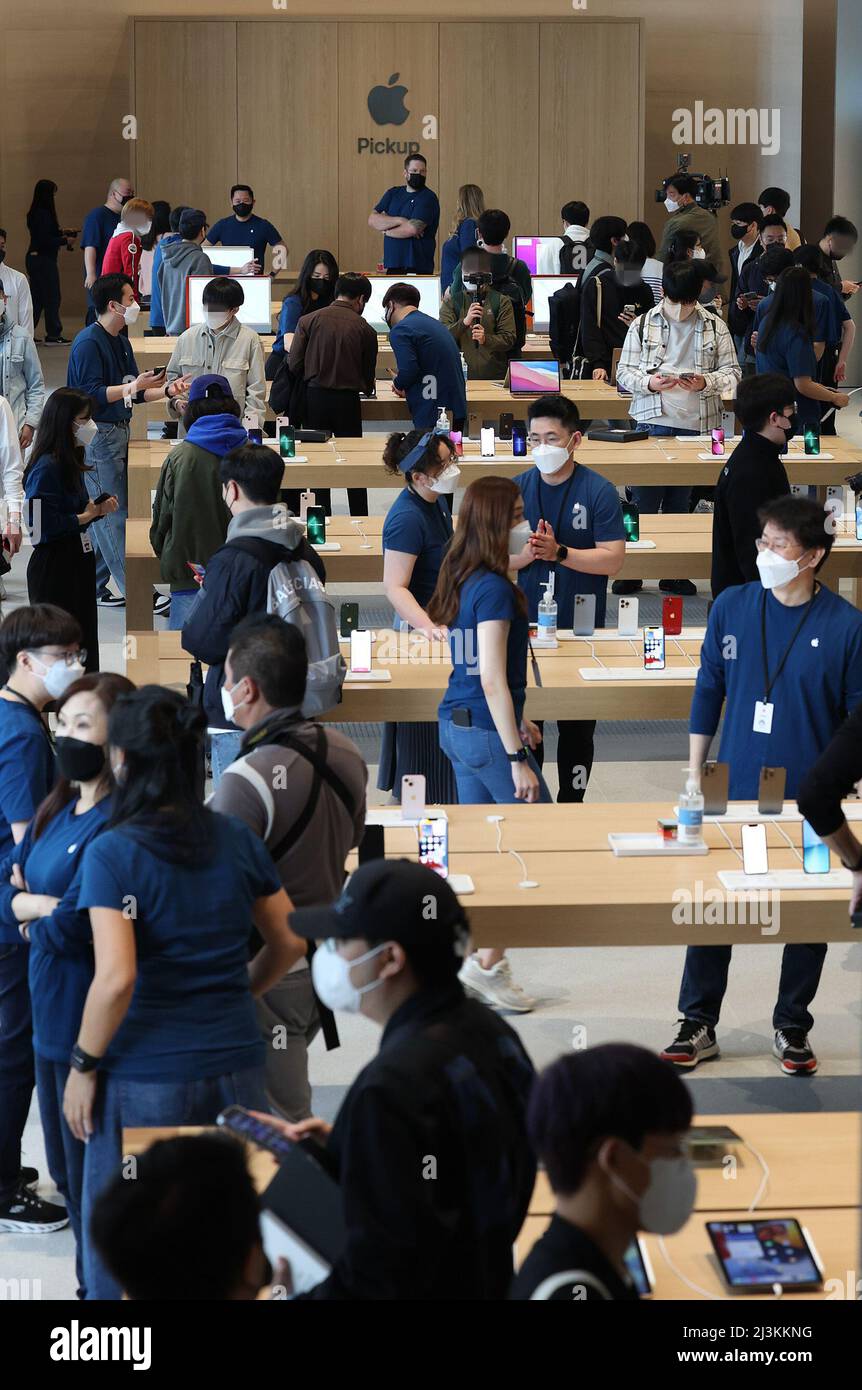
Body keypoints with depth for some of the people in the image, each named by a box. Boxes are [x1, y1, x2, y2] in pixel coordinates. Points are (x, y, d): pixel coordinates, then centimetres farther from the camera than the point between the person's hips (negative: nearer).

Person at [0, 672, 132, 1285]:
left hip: (92, 1022, -9)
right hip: (51, 1014, 9)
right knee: (67, 1171, 18)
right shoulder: (57, 809, 10)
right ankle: (93, 1283, 31)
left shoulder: (118, 822, -18)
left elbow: (75, 924, -23)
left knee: (93, 1178, 3)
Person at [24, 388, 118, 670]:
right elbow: (43, 524, -24)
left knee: (85, 638, 13)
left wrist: (99, 509, 1)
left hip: (78, 562, 9)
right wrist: (84, 517, -14)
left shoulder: (70, 461, 11)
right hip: (53, 567, -9)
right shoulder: (46, 467, -19)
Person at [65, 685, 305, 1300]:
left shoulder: (113, 853, -12)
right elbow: (290, 942, 11)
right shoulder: (237, 838, 3)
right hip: (237, 1065, 5)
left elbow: (116, 979, -20)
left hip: (146, 1080, -5)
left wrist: (84, 1065, -9)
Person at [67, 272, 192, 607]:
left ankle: (94, 588, 17)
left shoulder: (121, 342, 15)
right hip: (97, 437, -10)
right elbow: (92, 394, -21)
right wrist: (134, 386, -24)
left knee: (102, 515, 12)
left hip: (118, 434, 10)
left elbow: (134, 393, 18)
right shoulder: (88, 342, -14)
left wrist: (167, 390, 5)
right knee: (114, 516, -7)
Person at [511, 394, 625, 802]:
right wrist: (530, 552, -19)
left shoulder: (599, 491, -8)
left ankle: (572, 803, 22)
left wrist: (558, 552, -22)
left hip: (582, 627, -2)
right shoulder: (516, 489, 1)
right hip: (526, 626, 2)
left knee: (577, 726, 9)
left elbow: (613, 559, -13)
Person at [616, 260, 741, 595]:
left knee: (681, 503, 9)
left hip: (697, 426, 1)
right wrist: (650, 383, -16)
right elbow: (624, 372, 4)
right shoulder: (643, 325, 3)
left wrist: (706, 382, -13)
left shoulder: (716, 327, 5)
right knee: (644, 500, 0)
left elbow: (731, 373, 7)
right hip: (652, 422, -1)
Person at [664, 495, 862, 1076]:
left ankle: (792, 1028, 26)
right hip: (733, 794, 2)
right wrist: (694, 777, 7)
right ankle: (699, 1027, 19)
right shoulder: (731, 608, -2)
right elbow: (709, 692, 7)